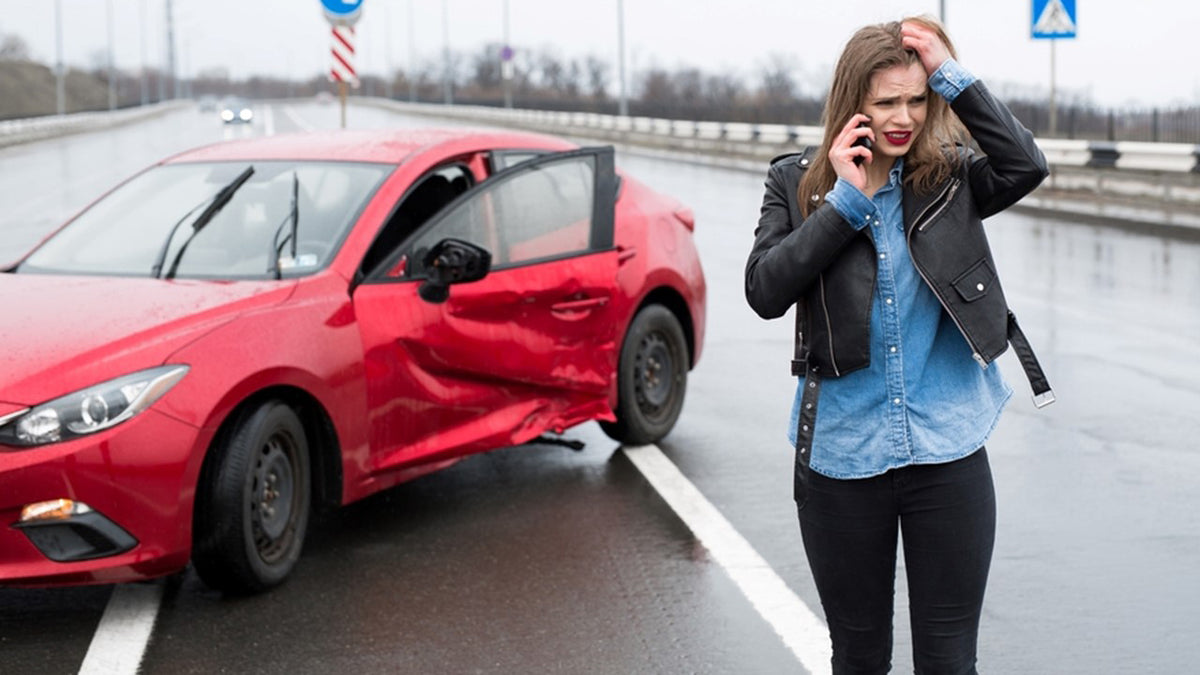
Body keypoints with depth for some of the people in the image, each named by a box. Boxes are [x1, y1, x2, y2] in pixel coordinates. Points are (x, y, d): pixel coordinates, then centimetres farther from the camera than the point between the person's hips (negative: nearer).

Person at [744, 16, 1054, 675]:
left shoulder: (950, 178, 0)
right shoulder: (799, 182, -2)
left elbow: (1026, 166, -19)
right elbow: (765, 291, -15)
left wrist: (953, 77, -17)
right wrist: (846, 199, -17)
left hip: (947, 454, 0)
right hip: (842, 457, 0)